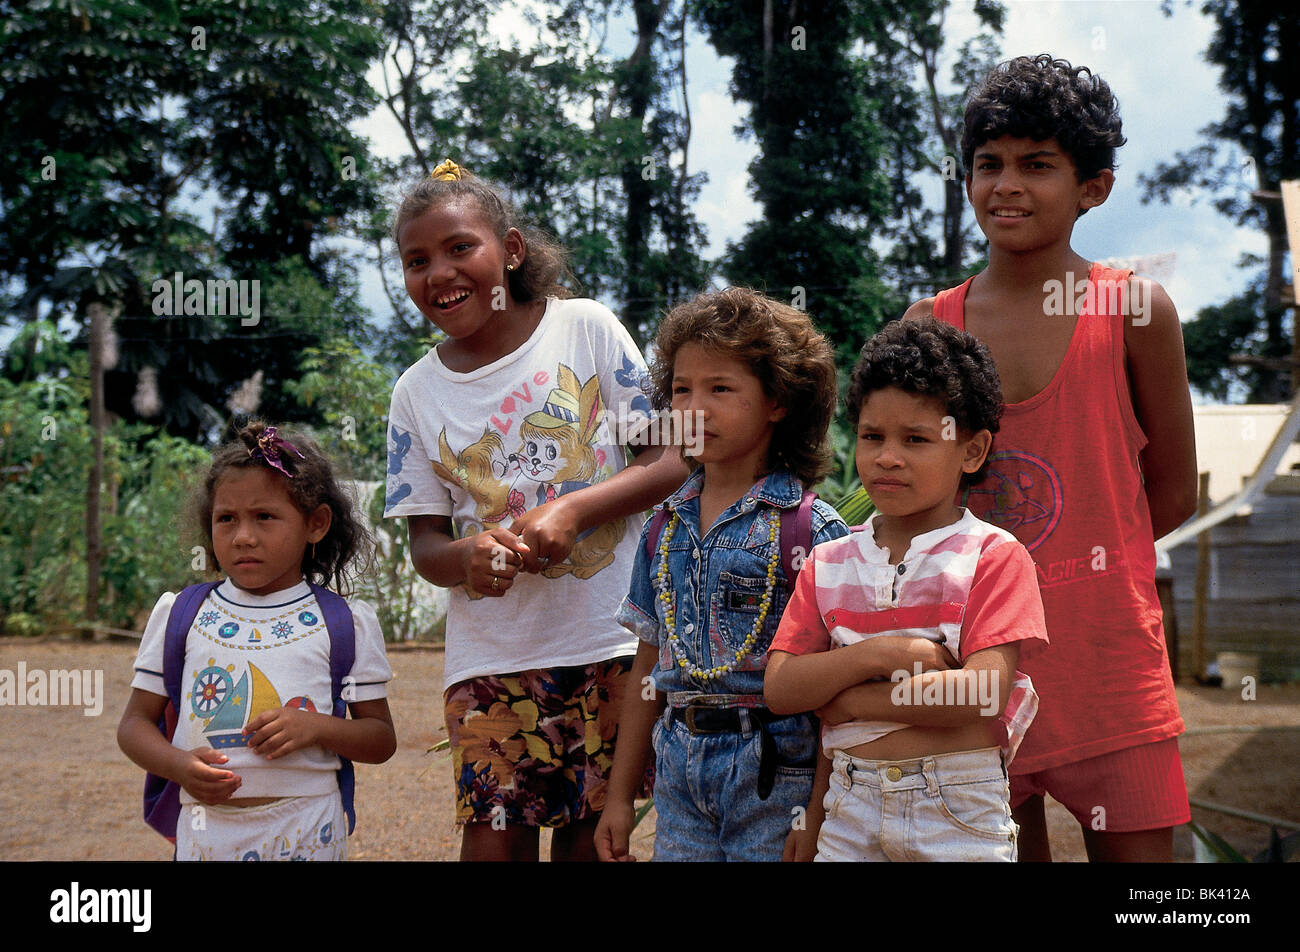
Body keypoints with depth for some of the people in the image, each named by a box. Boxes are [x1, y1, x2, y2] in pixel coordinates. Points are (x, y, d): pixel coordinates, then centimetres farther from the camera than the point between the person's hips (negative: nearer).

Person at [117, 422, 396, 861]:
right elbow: (135, 722, 7)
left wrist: (315, 727, -15)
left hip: (305, 835, -1)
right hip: (206, 834, 1)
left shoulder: (346, 623, 1)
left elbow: (382, 738, 3)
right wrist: (180, 765, -13)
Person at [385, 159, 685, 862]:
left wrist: (572, 510, -17)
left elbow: (672, 461, -2)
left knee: (592, 836, 2)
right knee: (493, 838, -5)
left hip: (611, 638, -1)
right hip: (491, 654, 2)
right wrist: (466, 557, -16)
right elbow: (425, 542, 8)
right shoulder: (416, 393, 7)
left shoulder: (586, 327, 0)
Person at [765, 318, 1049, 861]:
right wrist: (879, 655, -15)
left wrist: (849, 700, -10)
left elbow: (982, 694, -16)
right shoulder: (828, 566, 8)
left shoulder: (994, 557, -5)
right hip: (849, 805, 3)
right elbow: (778, 690, -1)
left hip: (959, 814, -3)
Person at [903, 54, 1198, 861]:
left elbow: (1174, 492, 5)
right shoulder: (929, 325, 4)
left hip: (1106, 656, -2)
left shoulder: (1136, 311, -2)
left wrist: (1075, 564, 4)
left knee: (1136, 847, 0)